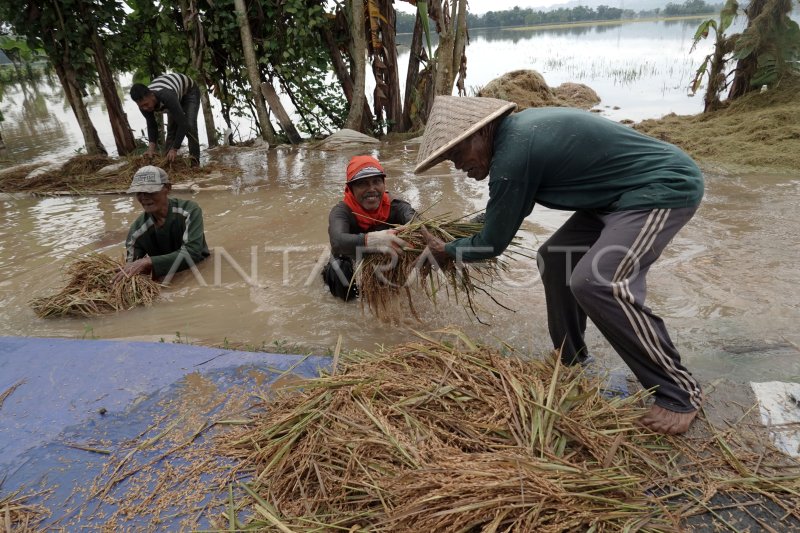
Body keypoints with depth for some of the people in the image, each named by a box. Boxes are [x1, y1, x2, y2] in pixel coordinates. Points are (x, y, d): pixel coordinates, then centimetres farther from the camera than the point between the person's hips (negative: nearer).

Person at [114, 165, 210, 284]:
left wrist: (149, 262, -32)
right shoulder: (137, 230, -7)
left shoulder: (189, 211, -14)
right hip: (167, 283, 3)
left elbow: (192, 253, -25)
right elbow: (131, 272, -4)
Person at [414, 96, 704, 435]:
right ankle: (569, 360, 23)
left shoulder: (513, 152, -24)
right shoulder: (517, 130, 6)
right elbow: (509, 212, 22)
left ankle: (681, 393, -5)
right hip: (626, 192, 10)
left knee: (598, 282, -24)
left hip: (667, 185, -10)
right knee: (555, 258, 9)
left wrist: (447, 252, 4)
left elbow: (493, 242, -12)